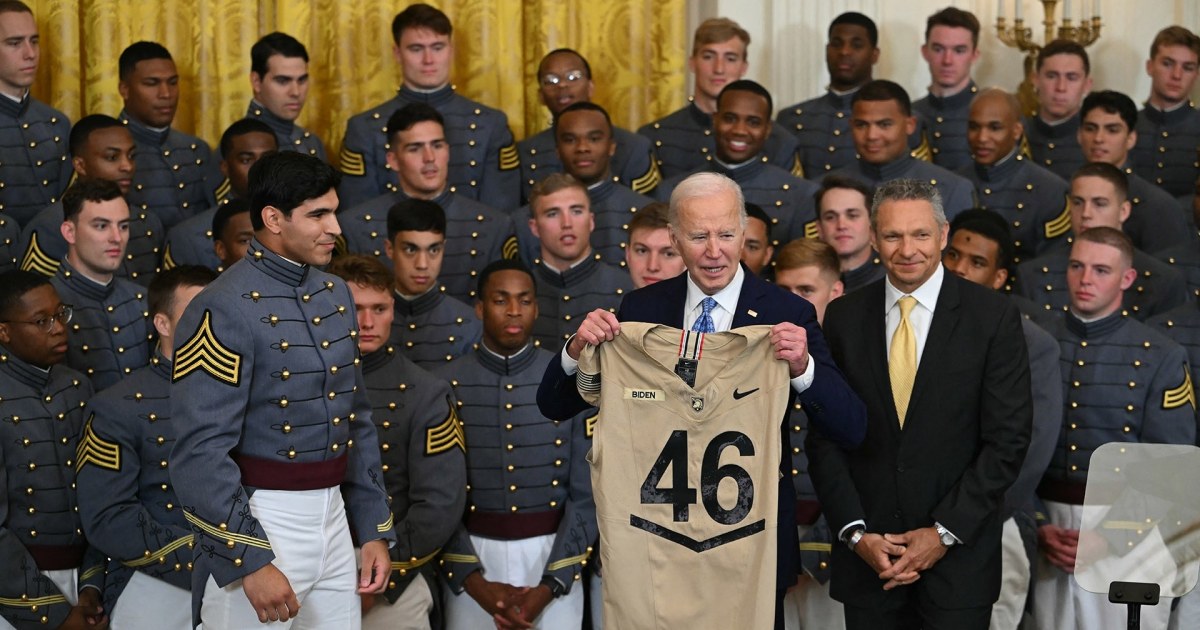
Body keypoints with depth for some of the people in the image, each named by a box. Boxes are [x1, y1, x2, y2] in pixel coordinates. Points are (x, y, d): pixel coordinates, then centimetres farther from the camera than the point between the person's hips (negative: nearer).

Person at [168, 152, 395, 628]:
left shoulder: (335, 294, 10)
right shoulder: (224, 310, -15)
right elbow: (199, 453, -19)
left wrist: (375, 530, 11)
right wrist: (250, 561, -21)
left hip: (333, 517, 7)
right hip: (258, 522, -7)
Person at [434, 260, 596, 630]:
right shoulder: (445, 386, 0)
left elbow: (587, 494, -2)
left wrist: (549, 587, -10)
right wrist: (474, 582, -12)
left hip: (553, 554, 0)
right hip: (472, 556, 0)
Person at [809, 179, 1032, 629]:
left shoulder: (994, 317, -3)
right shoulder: (843, 318, 4)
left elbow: (1007, 439, -5)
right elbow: (824, 437, 4)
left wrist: (944, 532, -10)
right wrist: (856, 533, -6)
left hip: (958, 552, -2)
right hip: (867, 555, 2)